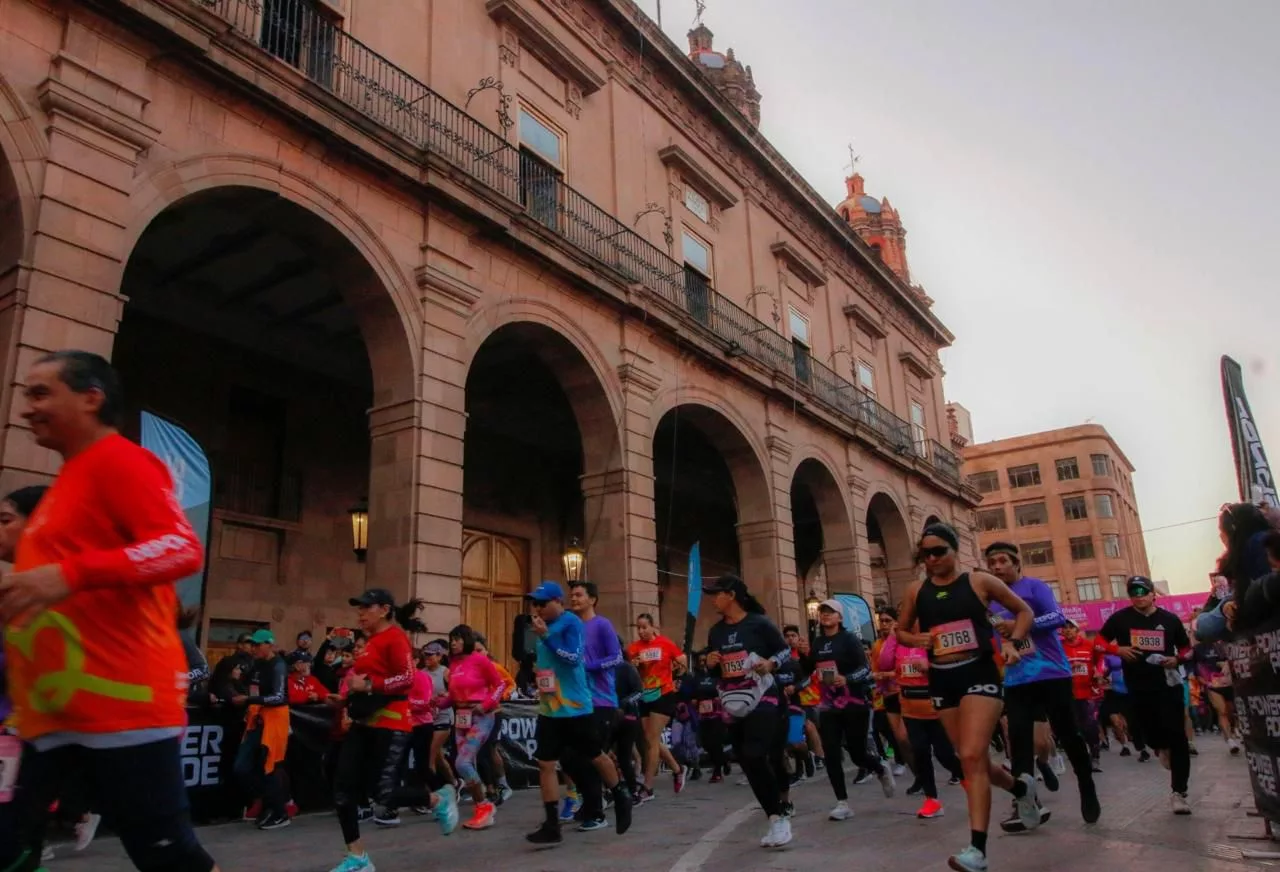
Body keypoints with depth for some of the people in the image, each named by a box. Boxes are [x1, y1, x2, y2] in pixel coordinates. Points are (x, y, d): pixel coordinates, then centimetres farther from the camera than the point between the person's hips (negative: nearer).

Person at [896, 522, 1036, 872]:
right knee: (974, 760, 13)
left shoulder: (979, 581, -3)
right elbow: (901, 631, 17)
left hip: (980, 674, -4)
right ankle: (1021, 786, 46)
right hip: (942, 681, 5)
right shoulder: (916, 591, 5)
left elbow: (1024, 611, 8)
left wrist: (1012, 642, -8)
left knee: (972, 757, -18)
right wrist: (917, 639, -5)